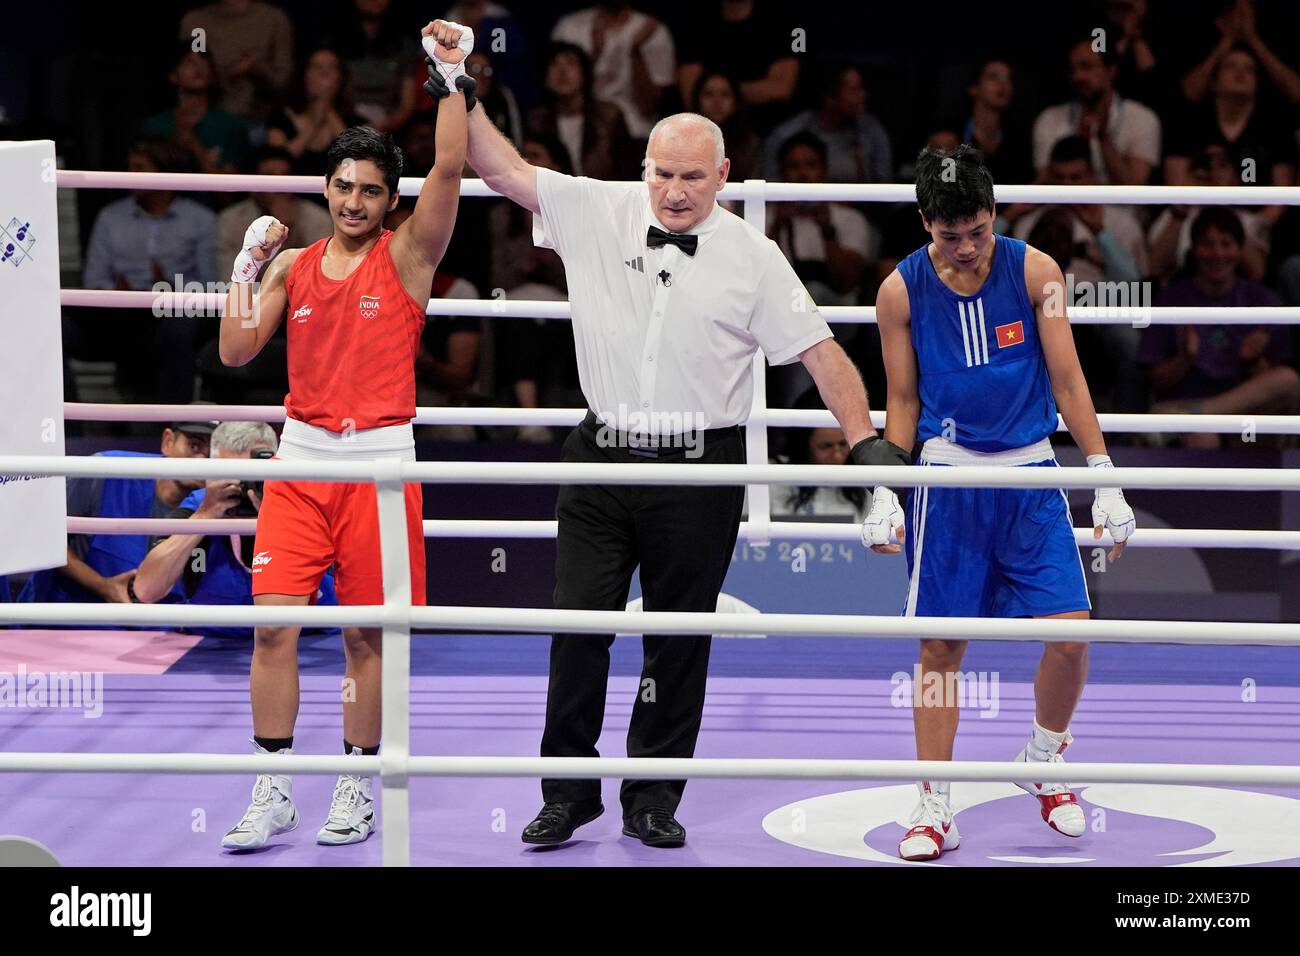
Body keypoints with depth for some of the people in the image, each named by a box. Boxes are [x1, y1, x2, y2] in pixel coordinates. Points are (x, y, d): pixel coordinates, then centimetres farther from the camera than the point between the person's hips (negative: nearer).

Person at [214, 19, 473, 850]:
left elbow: (450, 171, -15)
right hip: (301, 460, 3)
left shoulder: (407, 256, -1)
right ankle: (275, 791, 2)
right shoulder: (293, 267, 9)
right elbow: (237, 351, 4)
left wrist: (453, 77, -20)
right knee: (274, 625, -4)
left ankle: (357, 788, 14)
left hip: (380, 461, -2)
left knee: (367, 634, 3)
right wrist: (247, 265, -2)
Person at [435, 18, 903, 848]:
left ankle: (654, 798, 17)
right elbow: (502, 168, 1)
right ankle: (569, 790, 10)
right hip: (604, 459, 1)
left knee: (680, 640, 6)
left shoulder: (751, 257, -1)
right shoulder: (597, 214, 1)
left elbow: (819, 350, -1)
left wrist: (866, 439, -9)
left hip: (700, 470, -1)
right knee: (578, 624, -2)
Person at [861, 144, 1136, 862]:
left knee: (1070, 630, -8)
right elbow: (903, 401, 5)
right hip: (946, 478, 0)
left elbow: (1067, 381, -2)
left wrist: (1104, 481, -5)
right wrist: (885, 493, -3)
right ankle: (935, 807, 8)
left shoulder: (1034, 272, -5)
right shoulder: (901, 291, -4)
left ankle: (1044, 757, 18)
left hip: (1029, 475, 1)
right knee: (940, 642, -1)